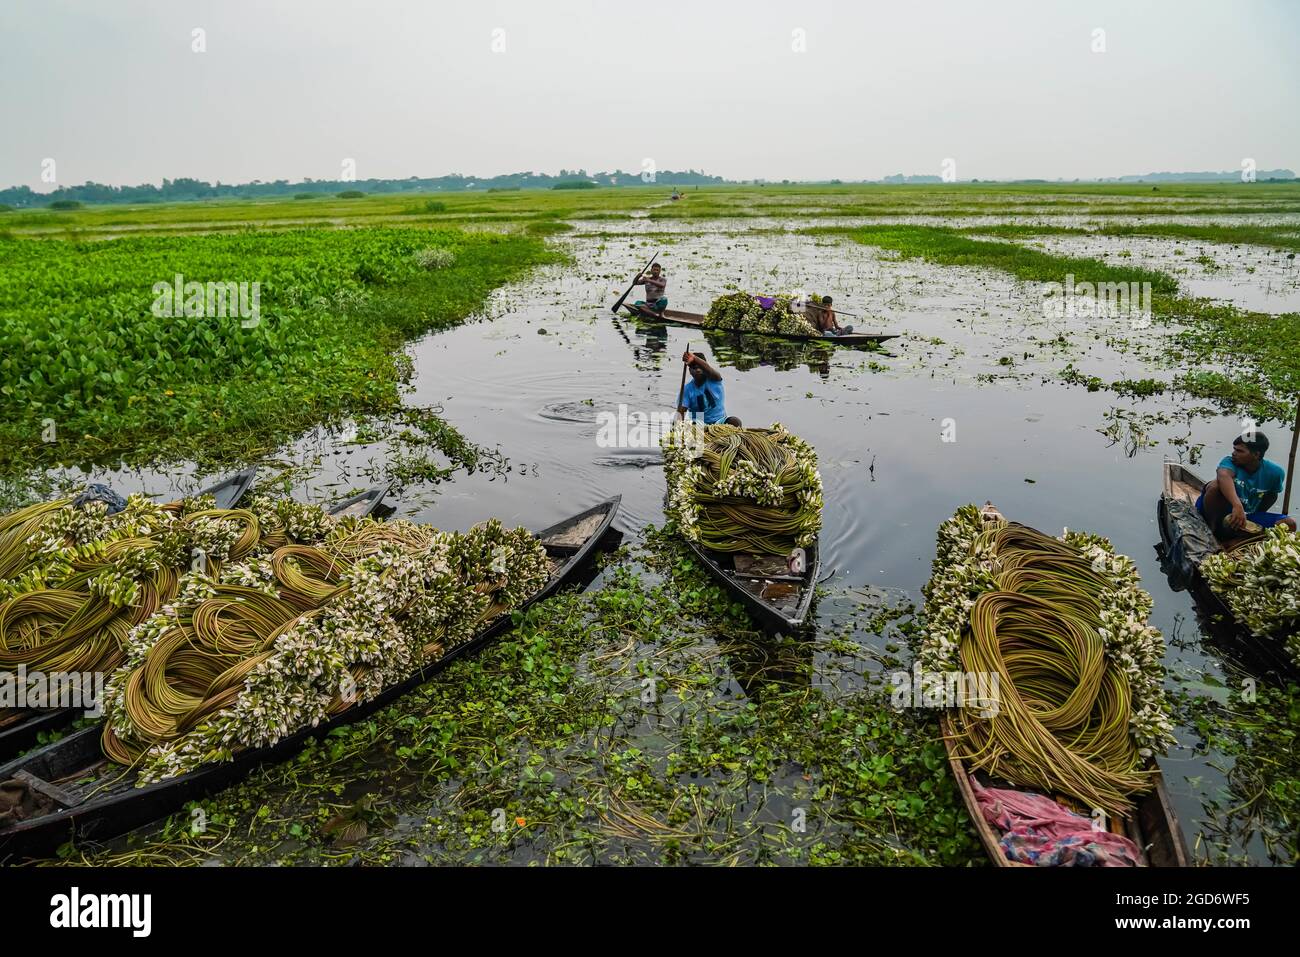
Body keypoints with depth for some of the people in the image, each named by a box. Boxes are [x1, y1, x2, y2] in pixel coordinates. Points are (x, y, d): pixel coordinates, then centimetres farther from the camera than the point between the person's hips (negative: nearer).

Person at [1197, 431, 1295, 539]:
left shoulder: (1275, 472, -8)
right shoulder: (1230, 462, -21)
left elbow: (1272, 496, 12)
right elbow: (1224, 476, -45)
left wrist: (1256, 516, 4)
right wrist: (1237, 506, -60)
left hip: (1248, 515, 5)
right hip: (1219, 513, -4)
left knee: (1290, 523, -12)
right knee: (1216, 486, -32)